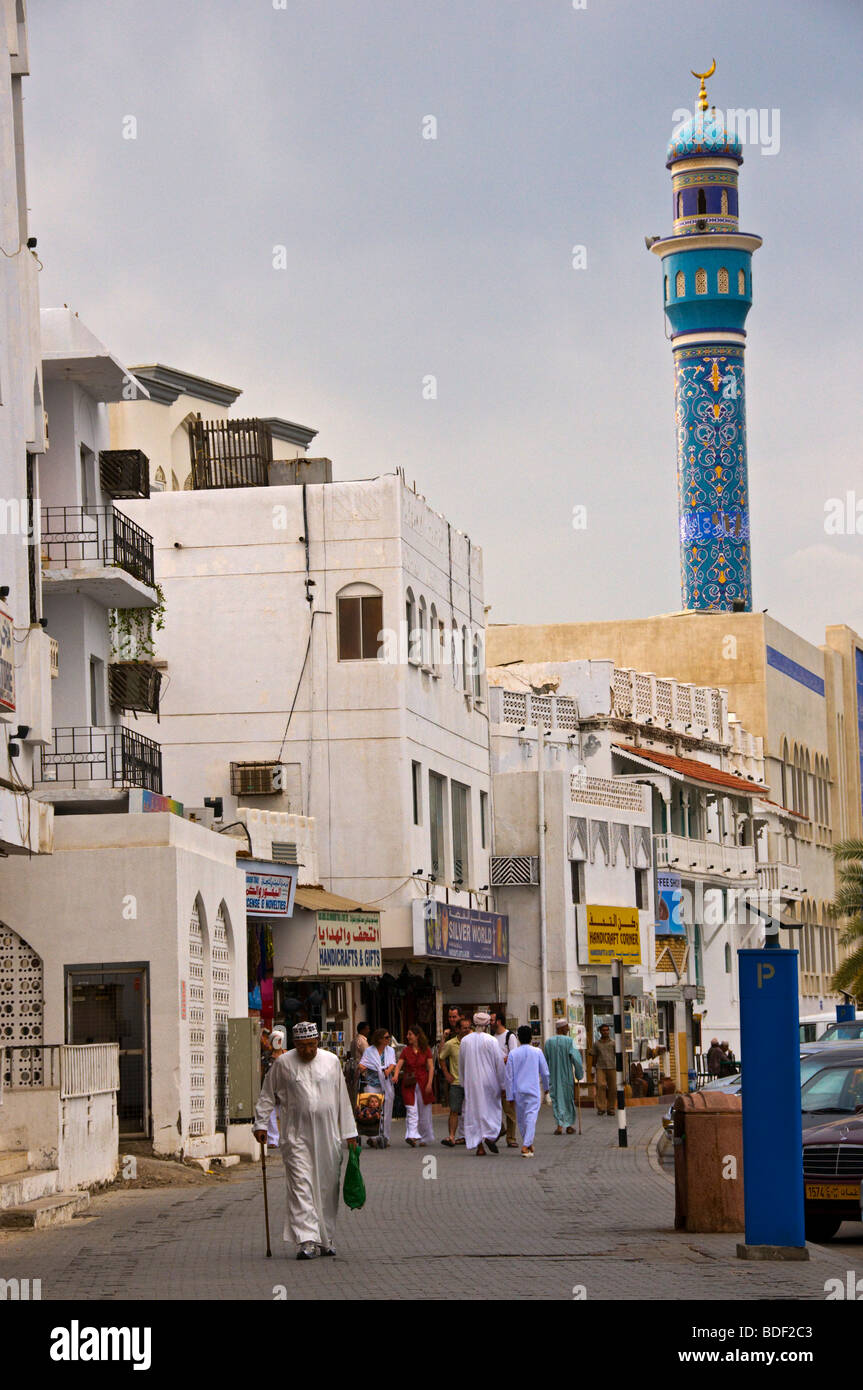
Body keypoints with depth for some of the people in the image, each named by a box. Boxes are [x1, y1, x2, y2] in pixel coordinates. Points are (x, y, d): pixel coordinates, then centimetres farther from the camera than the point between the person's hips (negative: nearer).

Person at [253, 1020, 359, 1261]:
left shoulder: (331, 1061, 7)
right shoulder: (283, 1064, 1)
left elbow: (342, 1098, 12)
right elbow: (267, 1096, 9)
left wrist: (349, 1132, 13)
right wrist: (261, 1124, 1)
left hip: (328, 1135, 2)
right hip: (296, 1135, -2)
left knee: (327, 1188, 6)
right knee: (300, 1186, -11)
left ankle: (326, 1239, 17)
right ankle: (306, 1241, -16)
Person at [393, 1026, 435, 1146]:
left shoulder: (426, 1050, 3)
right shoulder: (406, 1050, 6)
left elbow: (431, 1067, -1)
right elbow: (399, 1064, -3)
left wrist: (429, 1083, -11)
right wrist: (395, 1075, -23)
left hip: (423, 1084, 0)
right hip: (409, 1084, 0)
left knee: (424, 1114, 4)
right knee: (412, 1112, -11)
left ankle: (424, 1138, 15)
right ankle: (412, 1136, -19)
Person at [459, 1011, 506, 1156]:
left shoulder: (465, 1041, 1)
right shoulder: (491, 1041, -10)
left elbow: (461, 1064, 10)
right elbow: (499, 1063, -8)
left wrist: (464, 1082, 21)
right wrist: (503, 1084, 0)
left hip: (471, 1083, 3)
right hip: (489, 1081, -3)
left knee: (474, 1111, 7)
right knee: (491, 1108, 11)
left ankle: (479, 1146, 4)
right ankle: (490, 1135, -9)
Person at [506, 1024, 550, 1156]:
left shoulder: (513, 1054, -1)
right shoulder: (537, 1052, -3)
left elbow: (509, 1076, -1)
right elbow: (545, 1072, 4)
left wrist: (510, 1096, 4)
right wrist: (546, 1087, 22)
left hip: (518, 1091, 2)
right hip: (533, 1091, -2)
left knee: (521, 1119, 15)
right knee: (531, 1118, -5)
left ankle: (528, 1144, 27)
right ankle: (526, 1146, -17)